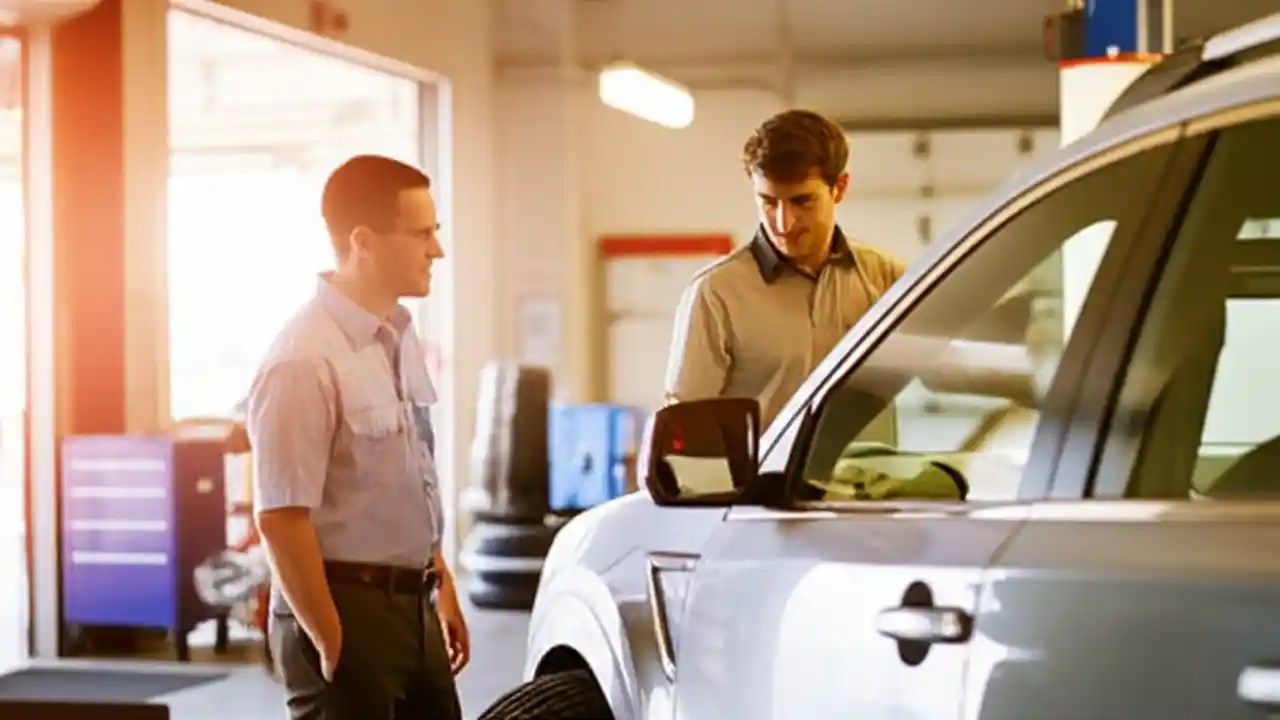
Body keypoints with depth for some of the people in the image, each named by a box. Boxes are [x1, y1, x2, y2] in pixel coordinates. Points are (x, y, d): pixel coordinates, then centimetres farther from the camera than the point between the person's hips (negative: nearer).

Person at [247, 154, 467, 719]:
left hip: (412, 607, 9)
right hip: (348, 610, -9)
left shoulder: (400, 340, 7)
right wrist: (331, 645, -20)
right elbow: (280, 520, -22)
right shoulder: (304, 362, -20)